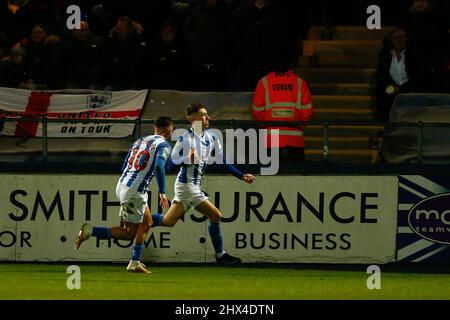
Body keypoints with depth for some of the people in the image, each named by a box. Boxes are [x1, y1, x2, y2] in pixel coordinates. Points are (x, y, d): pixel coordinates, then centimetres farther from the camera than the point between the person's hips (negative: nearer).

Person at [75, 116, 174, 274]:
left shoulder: (140, 141, 17)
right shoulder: (163, 145, -5)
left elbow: (124, 167, 19)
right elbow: (159, 166, -22)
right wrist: (162, 192, -20)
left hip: (122, 185, 8)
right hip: (135, 191, -8)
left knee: (146, 223, 20)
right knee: (129, 233, 2)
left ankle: (135, 262, 14)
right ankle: (90, 231, -6)